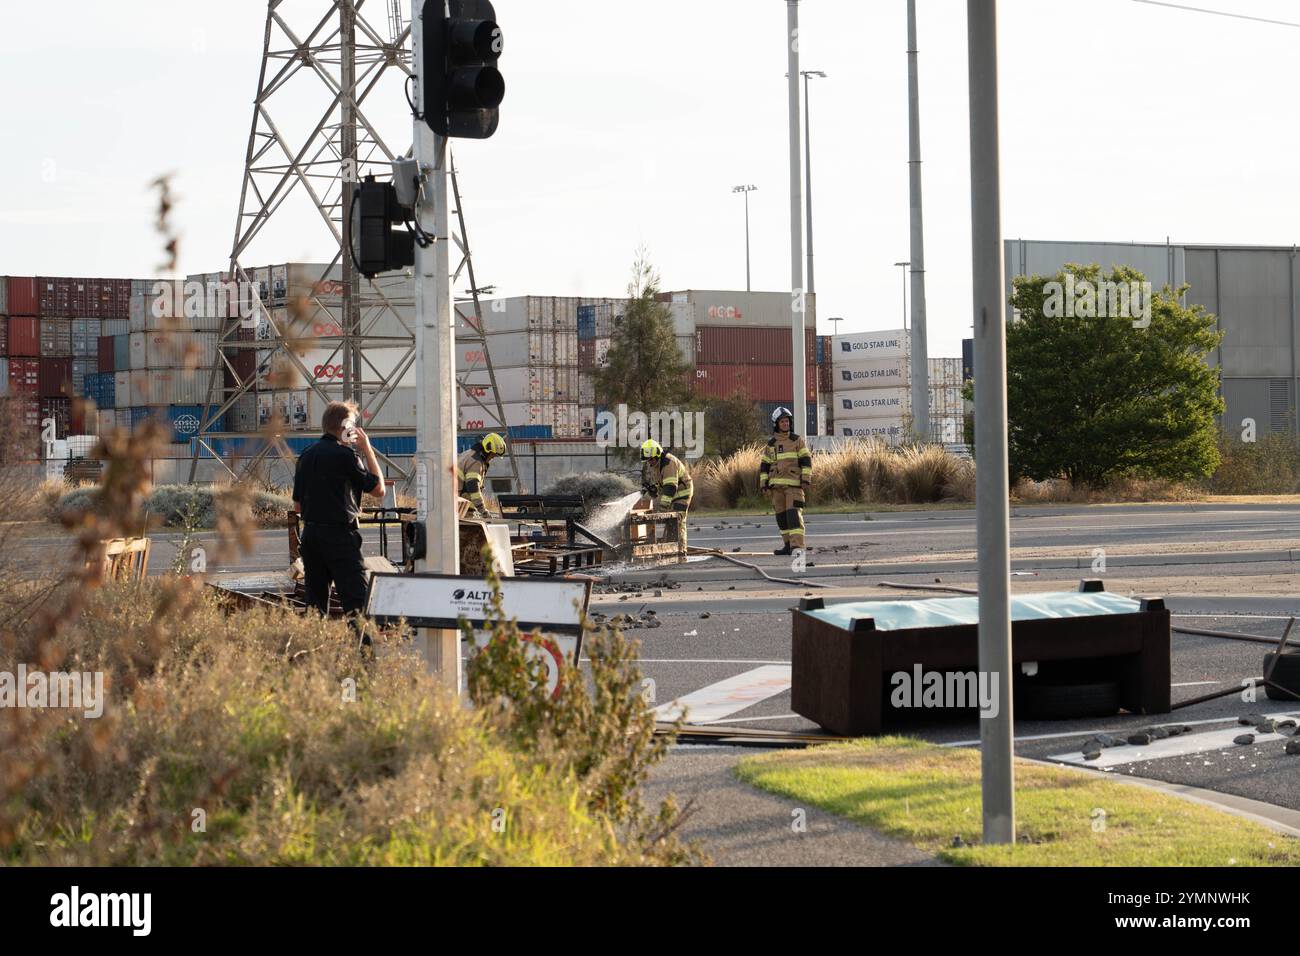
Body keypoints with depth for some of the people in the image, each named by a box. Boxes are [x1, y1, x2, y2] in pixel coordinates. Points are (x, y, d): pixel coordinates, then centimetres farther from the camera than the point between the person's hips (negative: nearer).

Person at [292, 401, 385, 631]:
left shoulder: (306, 456, 11)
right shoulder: (345, 455, -11)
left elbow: (297, 506, 14)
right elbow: (378, 489, -3)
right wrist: (367, 449, 1)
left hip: (310, 532, 7)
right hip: (340, 533, -7)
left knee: (316, 598, 10)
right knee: (355, 597, -9)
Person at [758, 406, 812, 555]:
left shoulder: (797, 441, 1)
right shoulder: (770, 444, 11)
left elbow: (806, 461, -4)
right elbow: (764, 466, 13)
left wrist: (806, 480, -14)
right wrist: (763, 485, 5)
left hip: (794, 484, -4)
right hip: (777, 485, 4)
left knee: (794, 514, -15)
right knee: (781, 516, 6)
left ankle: (797, 547, -21)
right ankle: (788, 545, 14)